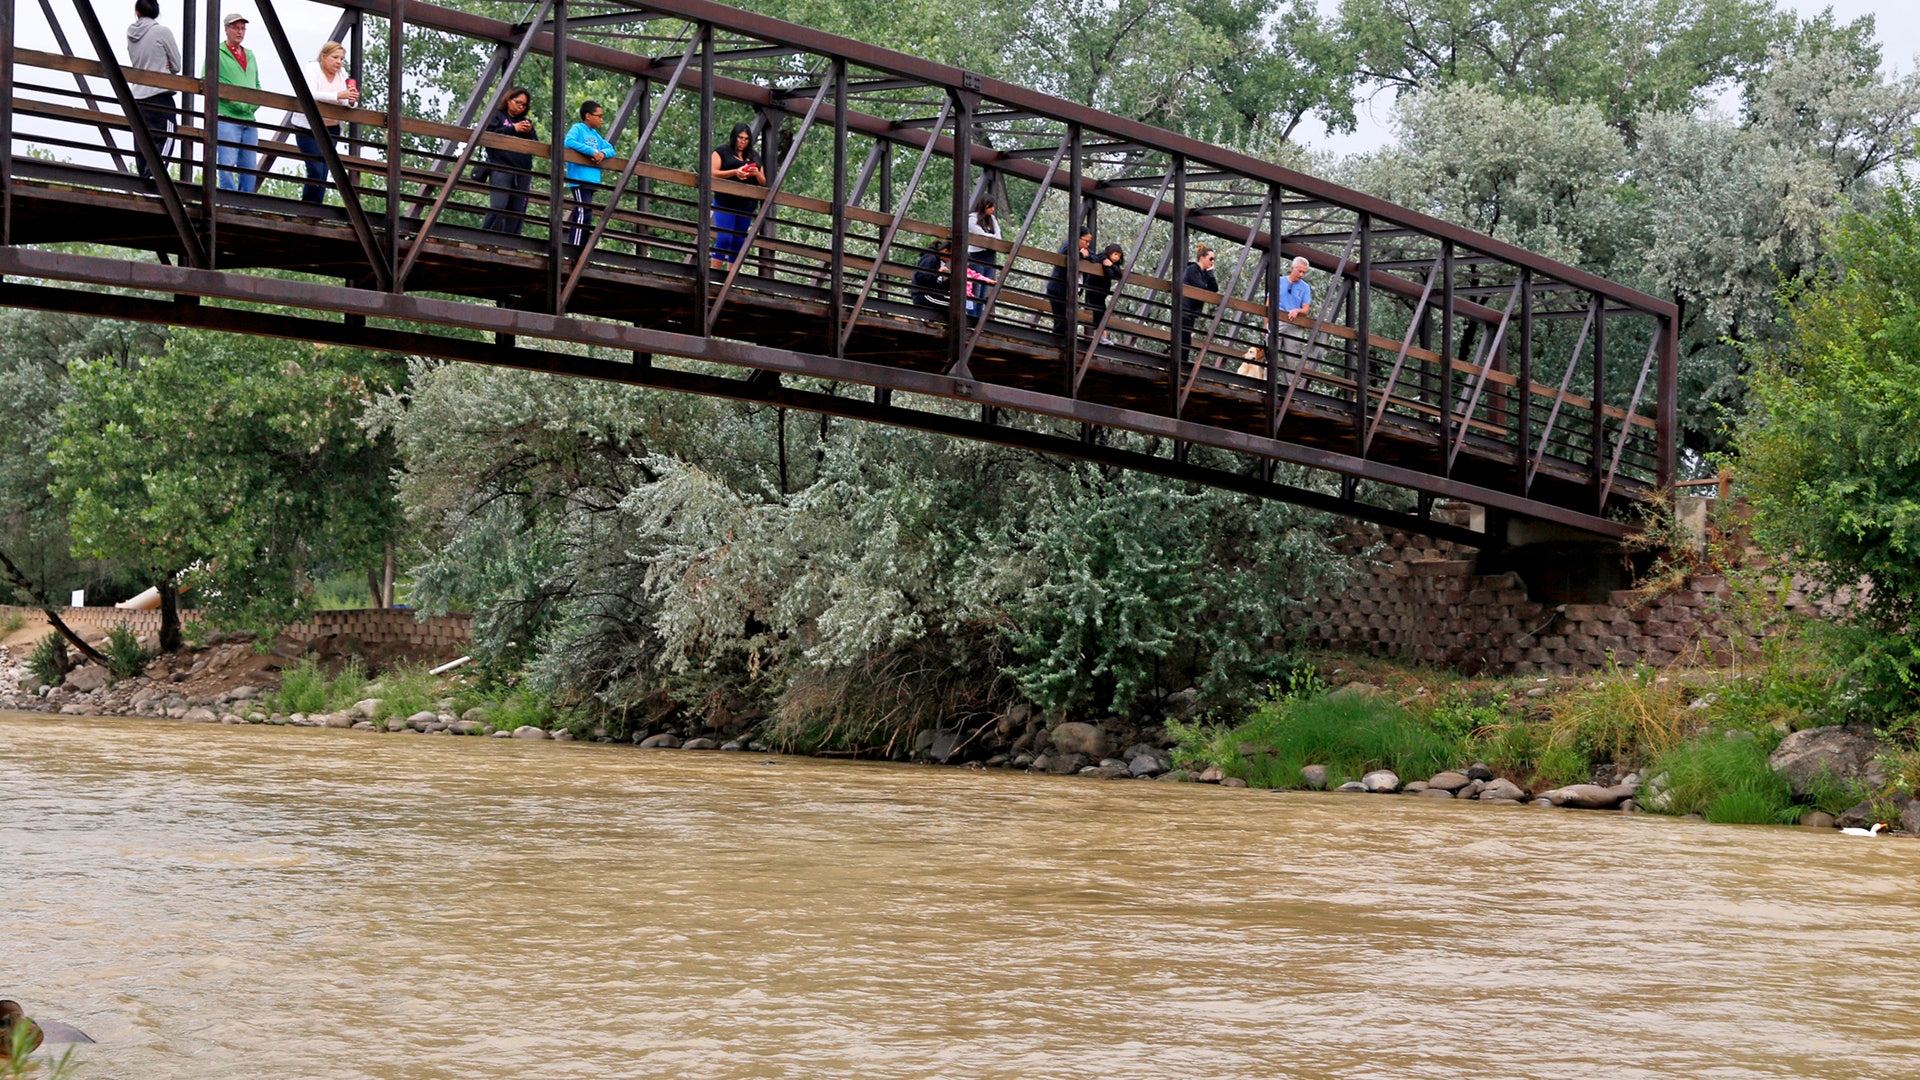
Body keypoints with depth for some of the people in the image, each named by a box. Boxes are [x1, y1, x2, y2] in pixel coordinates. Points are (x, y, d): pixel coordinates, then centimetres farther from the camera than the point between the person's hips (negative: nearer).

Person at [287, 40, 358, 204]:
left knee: (324, 172, 3)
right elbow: (310, 95, -29)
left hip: (331, 128, 6)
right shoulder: (313, 69, -11)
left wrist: (351, 101, -25)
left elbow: (348, 103, 0)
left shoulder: (342, 73, 5)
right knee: (316, 170, -15)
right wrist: (338, 95, -39)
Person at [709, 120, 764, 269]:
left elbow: (763, 182, 21)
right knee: (724, 239, -15)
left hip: (747, 205, 5)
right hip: (725, 203, -5)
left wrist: (756, 173, -2)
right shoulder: (722, 152, 6)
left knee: (739, 243, 4)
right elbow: (713, 173, -5)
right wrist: (735, 172, -17)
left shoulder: (753, 158, 19)